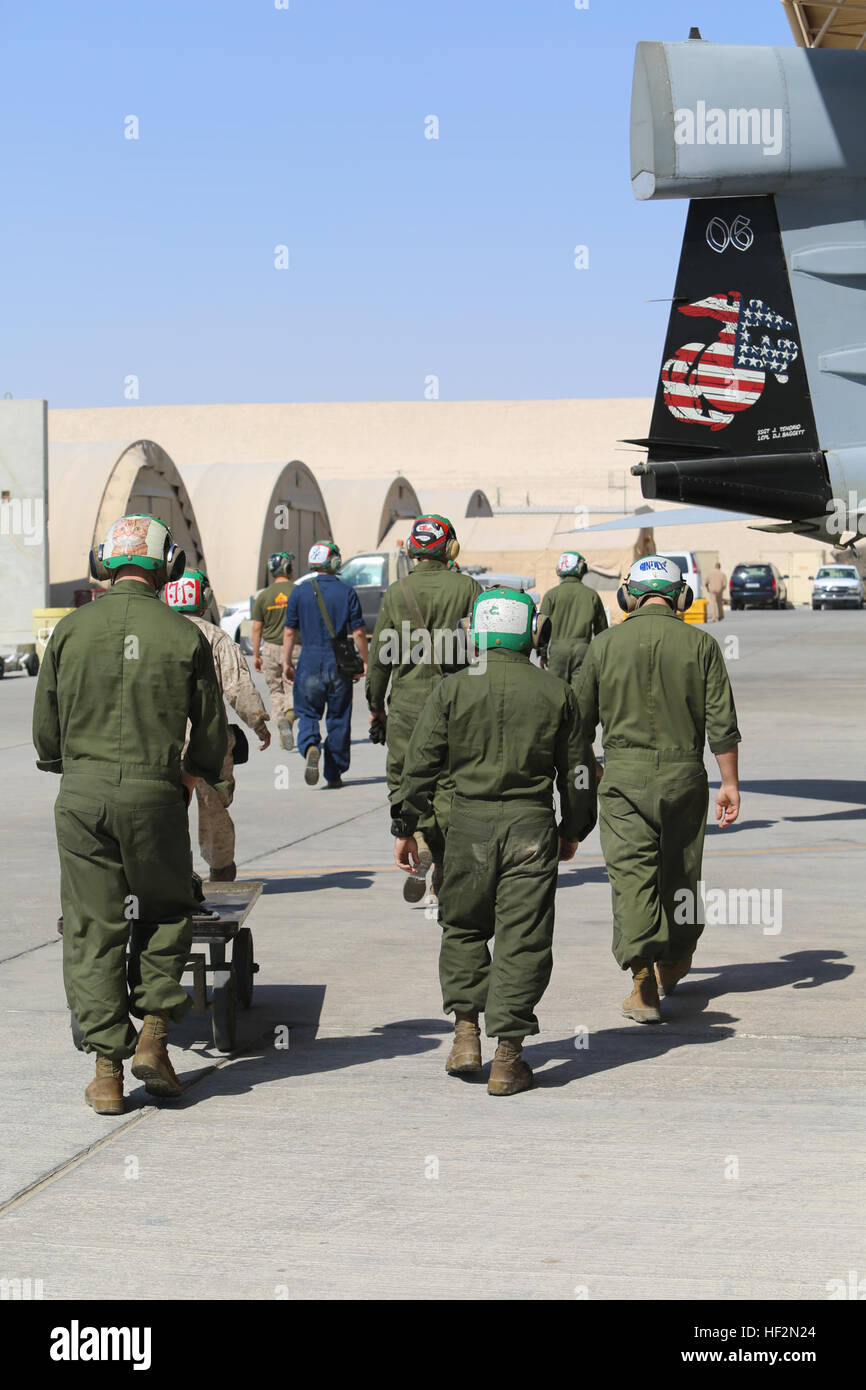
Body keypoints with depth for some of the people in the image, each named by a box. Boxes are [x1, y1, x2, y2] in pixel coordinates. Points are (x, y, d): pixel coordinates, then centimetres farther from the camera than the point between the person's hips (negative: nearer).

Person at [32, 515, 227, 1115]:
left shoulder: (71, 631, 1)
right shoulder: (184, 637, -2)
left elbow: (46, 729, 6)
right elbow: (212, 732, 5)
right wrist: (192, 772, 25)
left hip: (82, 795, 1)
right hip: (156, 795, -1)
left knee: (92, 930, 6)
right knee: (167, 912, 19)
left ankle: (107, 1070, 5)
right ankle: (153, 1034, 10)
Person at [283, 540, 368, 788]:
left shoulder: (299, 592, -1)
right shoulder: (347, 592, -3)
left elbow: (290, 631, 2)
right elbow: (358, 631, -4)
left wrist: (287, 662, 11)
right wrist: (364, 661, 7)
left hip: (310, 663, 0)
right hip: (339, 665, 0)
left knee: (308, 713, 10)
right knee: (338, 719, 9)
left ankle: (310, 746, -21)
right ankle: (334, 774, 13)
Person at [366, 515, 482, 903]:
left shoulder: (397, 593, -2)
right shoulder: (468, 588, -1)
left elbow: (380, 655, 1)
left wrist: (375, 704, 12)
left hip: (409, 701, -1)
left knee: (403, 777, 10)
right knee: (449, 783, 9)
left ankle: (419, 842, -16)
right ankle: (444, 876, 11)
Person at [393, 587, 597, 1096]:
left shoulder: (452, 691, -1)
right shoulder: (556, 693, 3)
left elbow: (420, 764, 0)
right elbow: (578, 771, 8)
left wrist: (406, 827, 9)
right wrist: (573, 830, 21)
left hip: (470, 823, 0)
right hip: (532, 825, 0)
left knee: (464, 928, 18)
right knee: (522, 939, 2)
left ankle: (466, 1031, 13)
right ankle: (508, 1057, 2)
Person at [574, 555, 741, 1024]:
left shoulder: (606, 644, 0)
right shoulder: (700, 644, -1)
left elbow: (582, 718, 8)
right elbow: (722, 723, -5)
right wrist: (730, 783, 1)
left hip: (624, 775, -1)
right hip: (683, 774, 1)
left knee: (631, 875, -4)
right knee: (679, 873, 17)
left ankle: (644, 981, -17)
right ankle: (674, 963, 34)